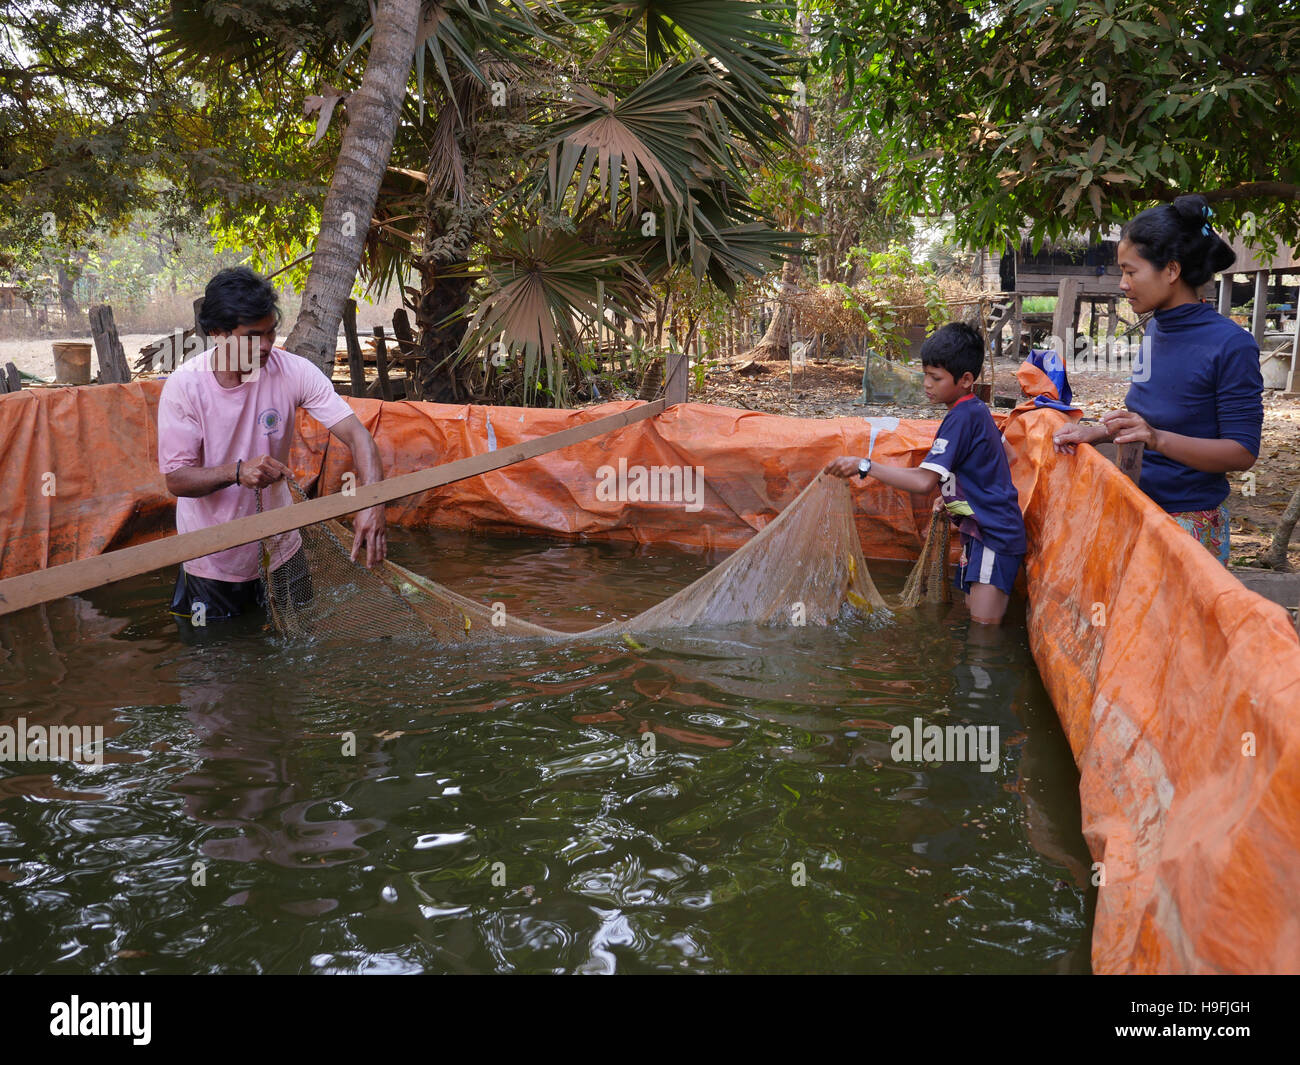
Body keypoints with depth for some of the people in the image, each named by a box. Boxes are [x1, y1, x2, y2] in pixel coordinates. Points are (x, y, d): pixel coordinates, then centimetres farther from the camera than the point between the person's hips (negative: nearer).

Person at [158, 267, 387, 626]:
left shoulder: (293, 371, -15)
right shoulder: (184, 386, -17)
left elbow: (356, 434, -21)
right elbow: (176, 480, -16)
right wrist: (237, 472, -35)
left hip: (279, 551, 2)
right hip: (212, 562, -1)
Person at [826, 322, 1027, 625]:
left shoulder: (961, 418, -19)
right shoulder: (976, 410, 12)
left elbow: (923, 482, -29)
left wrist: (864, 466, -27)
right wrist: (951, 498, 16)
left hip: (994, 536, -11)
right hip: (981, 530, 11)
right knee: (974, 620, 14)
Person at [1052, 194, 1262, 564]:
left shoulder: (1231, 345, -15)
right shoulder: (1155, 329, 7)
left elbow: (1242, 452, -16)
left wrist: (1157, 438, -29)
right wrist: (1095, 433, 5)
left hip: (1187, 521, -6)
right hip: (1136, 509, 6)